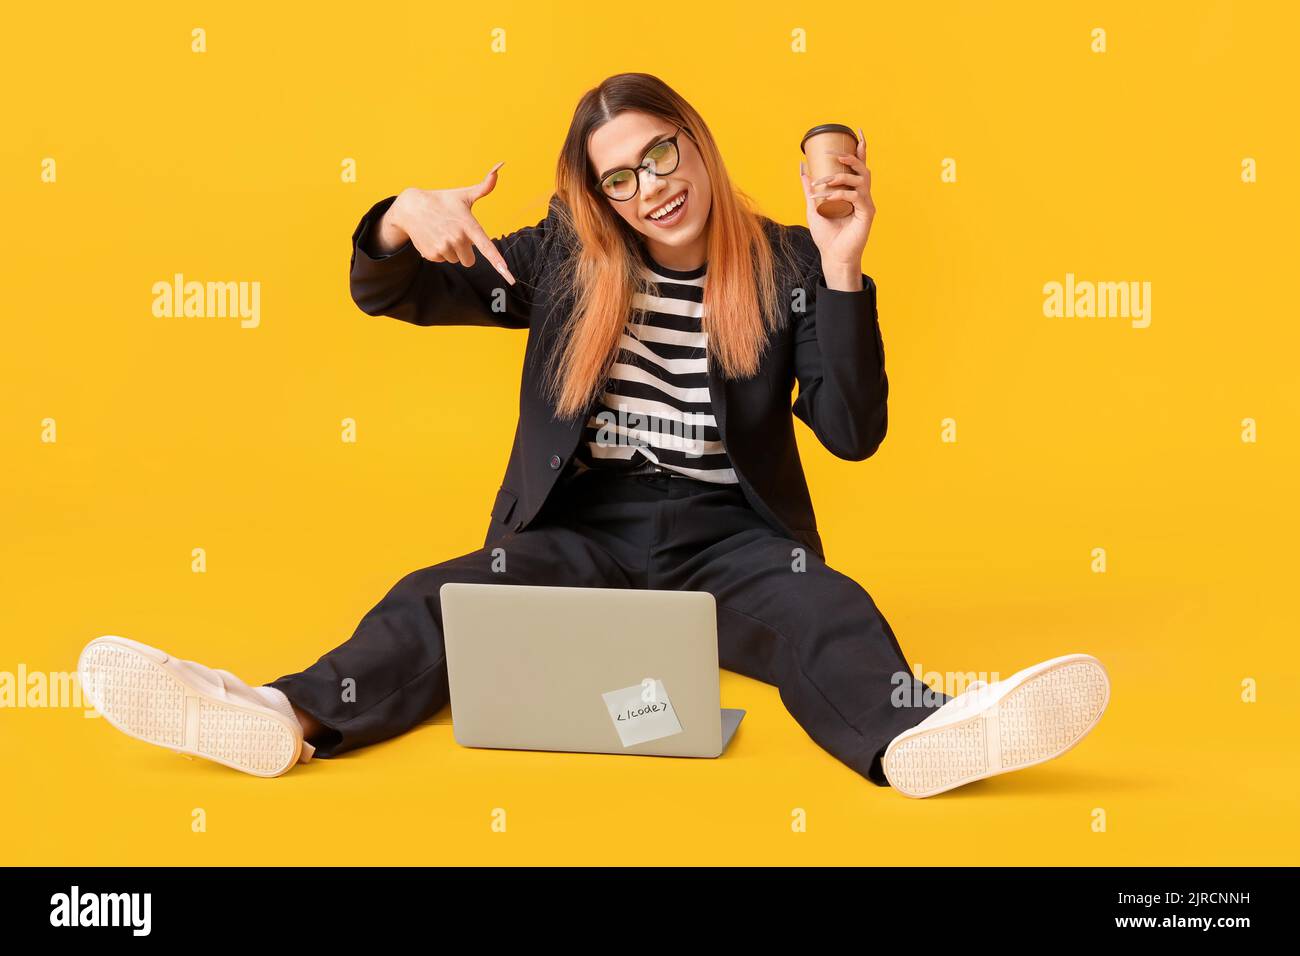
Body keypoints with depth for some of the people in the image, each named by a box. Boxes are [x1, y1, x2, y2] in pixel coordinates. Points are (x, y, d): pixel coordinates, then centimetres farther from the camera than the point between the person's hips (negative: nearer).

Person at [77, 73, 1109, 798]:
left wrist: (840, 269, -14)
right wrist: (407, 215, -14)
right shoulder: (567, 261, 7)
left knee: (823, 607, -32)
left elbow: (853, 433, -4)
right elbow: (384, 293, 10)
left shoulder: (785, 264, 3)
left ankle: (913, 736, -62)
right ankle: (290, 715, -50)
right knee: (443, 599, -25)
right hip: (581, 531, 2)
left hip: (726, 535, -1)